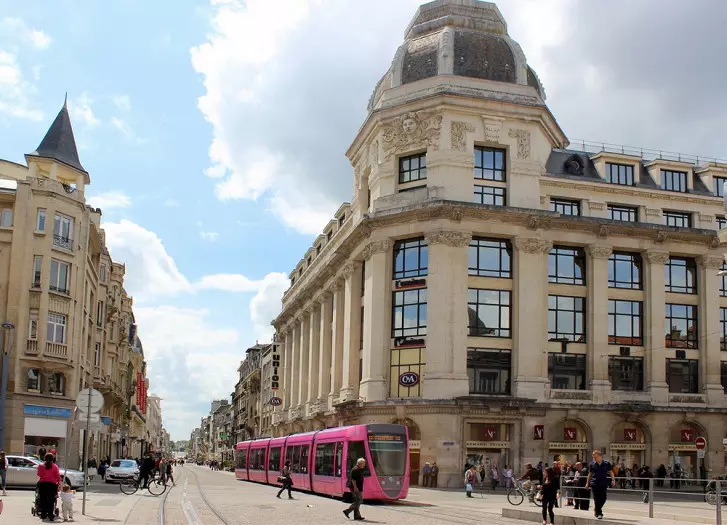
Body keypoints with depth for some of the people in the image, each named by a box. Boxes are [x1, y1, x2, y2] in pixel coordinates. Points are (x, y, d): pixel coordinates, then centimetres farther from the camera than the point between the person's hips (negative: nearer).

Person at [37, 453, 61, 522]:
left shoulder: (41, 466, 2)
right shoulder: (55, 466, -1)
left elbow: (39, 474, 13)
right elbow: (58, 476, -2)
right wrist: (59, 484, 5)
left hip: (42, 484, 1)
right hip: (52, 484, -1)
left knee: (43, 500, 8)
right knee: (51, 500, 0)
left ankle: (43, 514, 10)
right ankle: (50, 515, -4)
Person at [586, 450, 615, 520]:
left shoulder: (606, 464, -1)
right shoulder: (592, 464, 3)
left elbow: (611, 472, 4)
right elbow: (590, 474, 12)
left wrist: (613, 480, -10)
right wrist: (587, 483, 13)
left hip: (603, 484, 0)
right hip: (594, 484, 0)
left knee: (603, 499, 1)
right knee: (596, 499, -3)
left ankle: (596, 510, 26)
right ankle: (598, 513, 6)